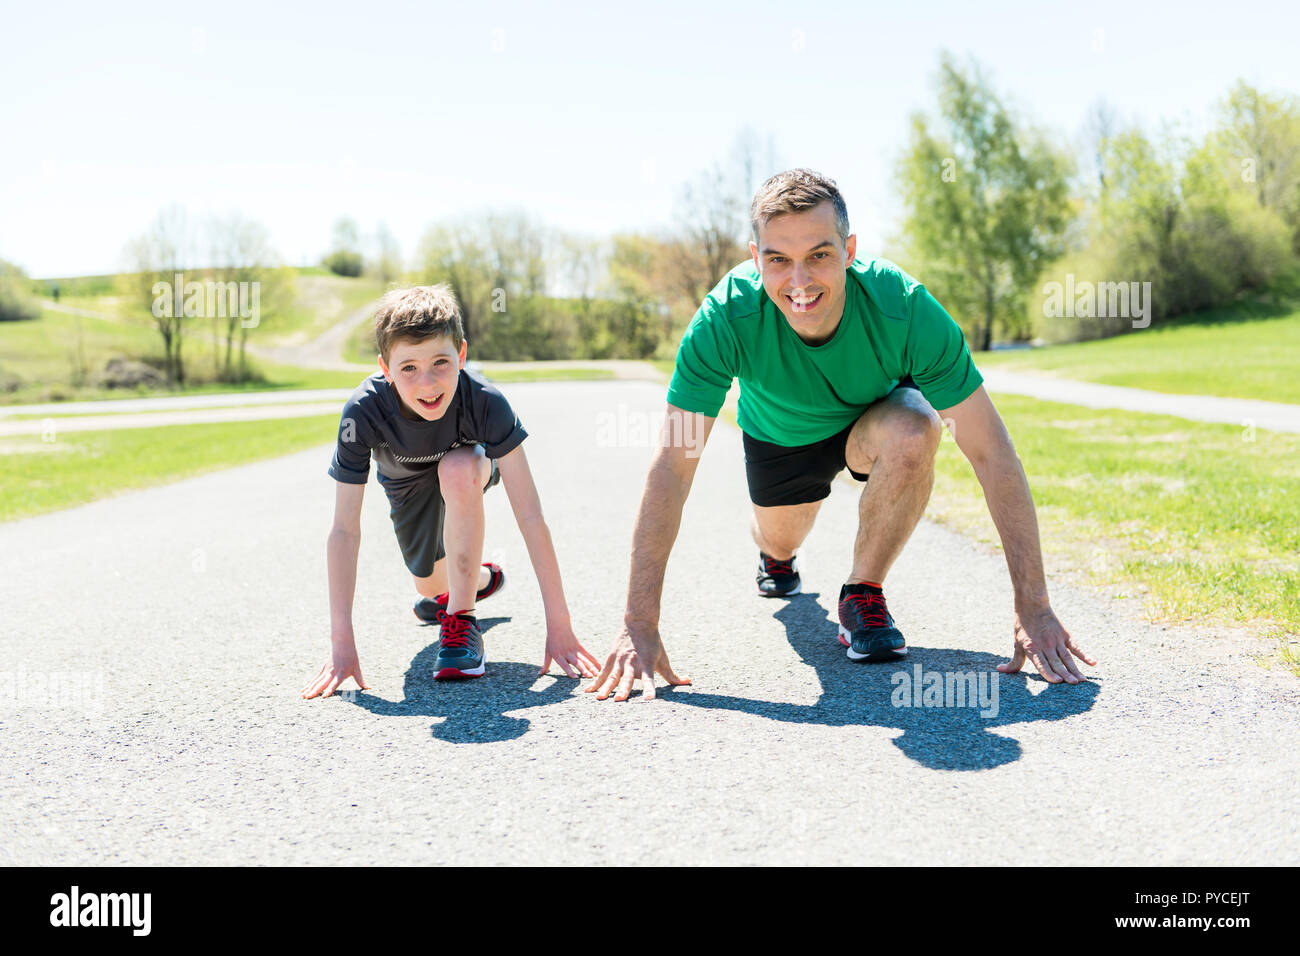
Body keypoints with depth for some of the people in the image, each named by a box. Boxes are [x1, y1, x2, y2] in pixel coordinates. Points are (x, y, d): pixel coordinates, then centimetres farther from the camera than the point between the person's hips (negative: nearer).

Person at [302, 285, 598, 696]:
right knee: (429, 585, 10)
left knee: (457, 469, -37)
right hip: (406, 482, 3)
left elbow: (530, 516, -39)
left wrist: (559, 624, -41)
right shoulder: (363, 411, -38)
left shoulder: (484, 402, -41)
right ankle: (480, 577, 48)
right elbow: (345, 530, -34)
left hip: (469, 470, -2)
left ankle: (462, 618, -22)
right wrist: (342, 643, -38)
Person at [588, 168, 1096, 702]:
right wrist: (639, 626, -41)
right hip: (778, 433, 2)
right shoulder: (726, 318, -37)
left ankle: (863, 594, -9)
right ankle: (775, 555, 56)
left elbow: (992, 454, -35)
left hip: (875, 416, -1)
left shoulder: (904, 309, -38)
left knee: (914, 431, -33)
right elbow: (671, 469, -37)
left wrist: (1033, 608, -39)